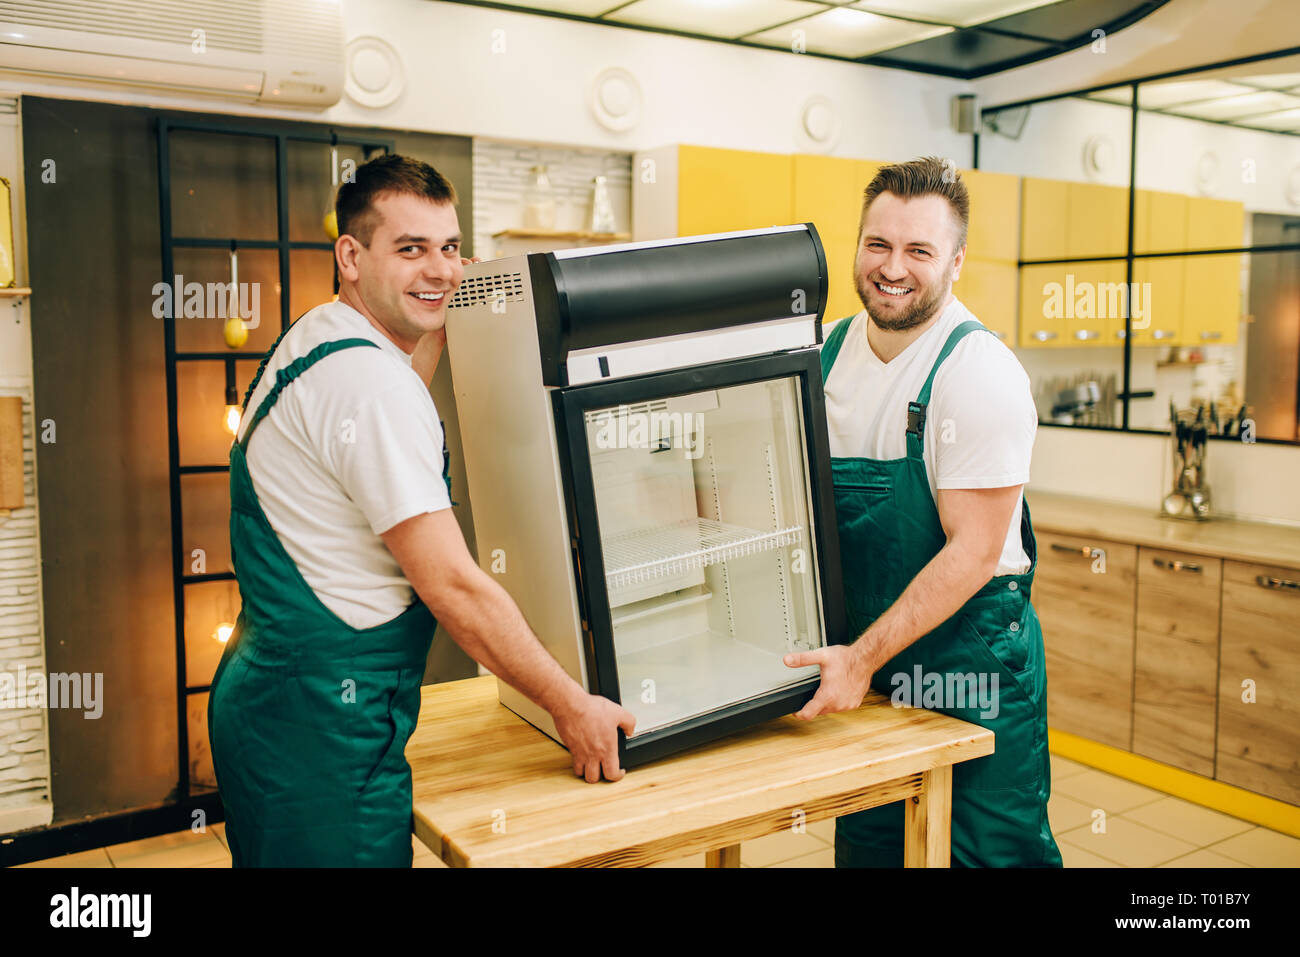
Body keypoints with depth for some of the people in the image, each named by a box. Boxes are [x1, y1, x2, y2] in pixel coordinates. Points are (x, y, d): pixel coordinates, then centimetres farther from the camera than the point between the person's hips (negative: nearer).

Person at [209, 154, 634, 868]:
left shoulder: (312, 340, 9)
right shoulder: (370, 380, -22)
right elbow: (452, 585, -23)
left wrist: (440, 323, 18)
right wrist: (571, 705, -14)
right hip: (322, 722, -10)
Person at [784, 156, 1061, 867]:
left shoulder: (981, 374, -17)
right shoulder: (827, 350, 2)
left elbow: (973, 551, -19)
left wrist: (866, 657, -22)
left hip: (967, 656, -5)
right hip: (859, 652, 6)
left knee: (987, 850, 5)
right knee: (864, 844, 17)